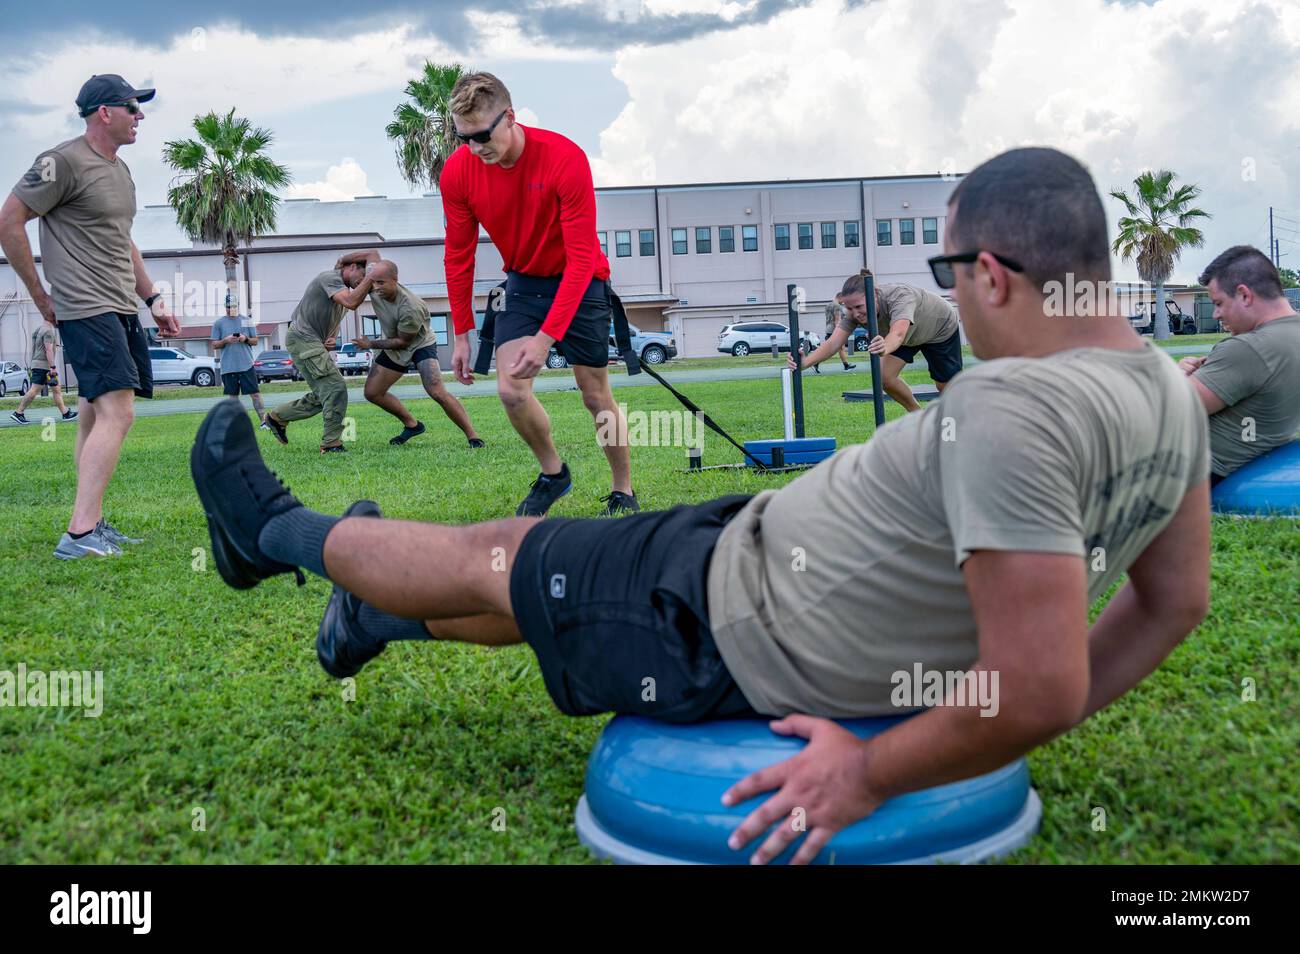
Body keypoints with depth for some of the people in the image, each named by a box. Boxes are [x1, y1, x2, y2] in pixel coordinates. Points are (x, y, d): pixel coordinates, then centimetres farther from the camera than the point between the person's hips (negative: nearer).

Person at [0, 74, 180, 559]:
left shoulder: (120, 170, 19)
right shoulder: (64, 162, -9)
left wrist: (154, 300, 23)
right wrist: (41, 296, -5)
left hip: (121, 310, 9)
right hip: (86, 309, -9)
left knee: (95, 415, 11)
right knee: (117, 413, -19)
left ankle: (92, 526, 16)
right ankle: (80, 534, -20)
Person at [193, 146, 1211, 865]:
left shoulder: (1010, 413, -33)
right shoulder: (1173, 396, -3)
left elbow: (1037, 691, -38)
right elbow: (1175, 600, 7)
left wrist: (871, 773, -22)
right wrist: (1020, 726, 8)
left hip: (736, 642, -8)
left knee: (481, 561, 13)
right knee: (536, 562, 25)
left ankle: (276, 531, 41)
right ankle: (376, 620, 52)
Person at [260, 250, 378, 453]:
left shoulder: (343, 286, 18)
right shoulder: (330, 277, -13)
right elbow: (351, 303, -30)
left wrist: (332, 338, 4)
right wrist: (371, 275, -25)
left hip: (314, 342, 10)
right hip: (302, 338, -10)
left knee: (322, 396, 12)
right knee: (336, 389, -16)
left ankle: (276, 417, 25)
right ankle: (331, 443, -14)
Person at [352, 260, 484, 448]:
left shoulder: (410, 307, -37)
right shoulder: (372, 286, -19)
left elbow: (403, 342, -23)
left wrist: (371, 344, -16)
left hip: (421, 345, -7)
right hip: (393, 348, 8)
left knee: (437, 392, -26)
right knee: (372, 392, 4)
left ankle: (472, 435, -20)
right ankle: (412, 425, 20)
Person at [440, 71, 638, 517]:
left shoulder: (566, 159, -27)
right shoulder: (457, 172, -14)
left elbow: (581, 258, -27)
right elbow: (459, 255, -3)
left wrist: (546, 338, -32)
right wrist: (461, 335, -3)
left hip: (579, 283, -3)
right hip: (523, 283, 3)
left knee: (596, 397, 2)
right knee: (510, 391, -12)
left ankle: (623, 491, 22)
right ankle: (553, 473, 13)